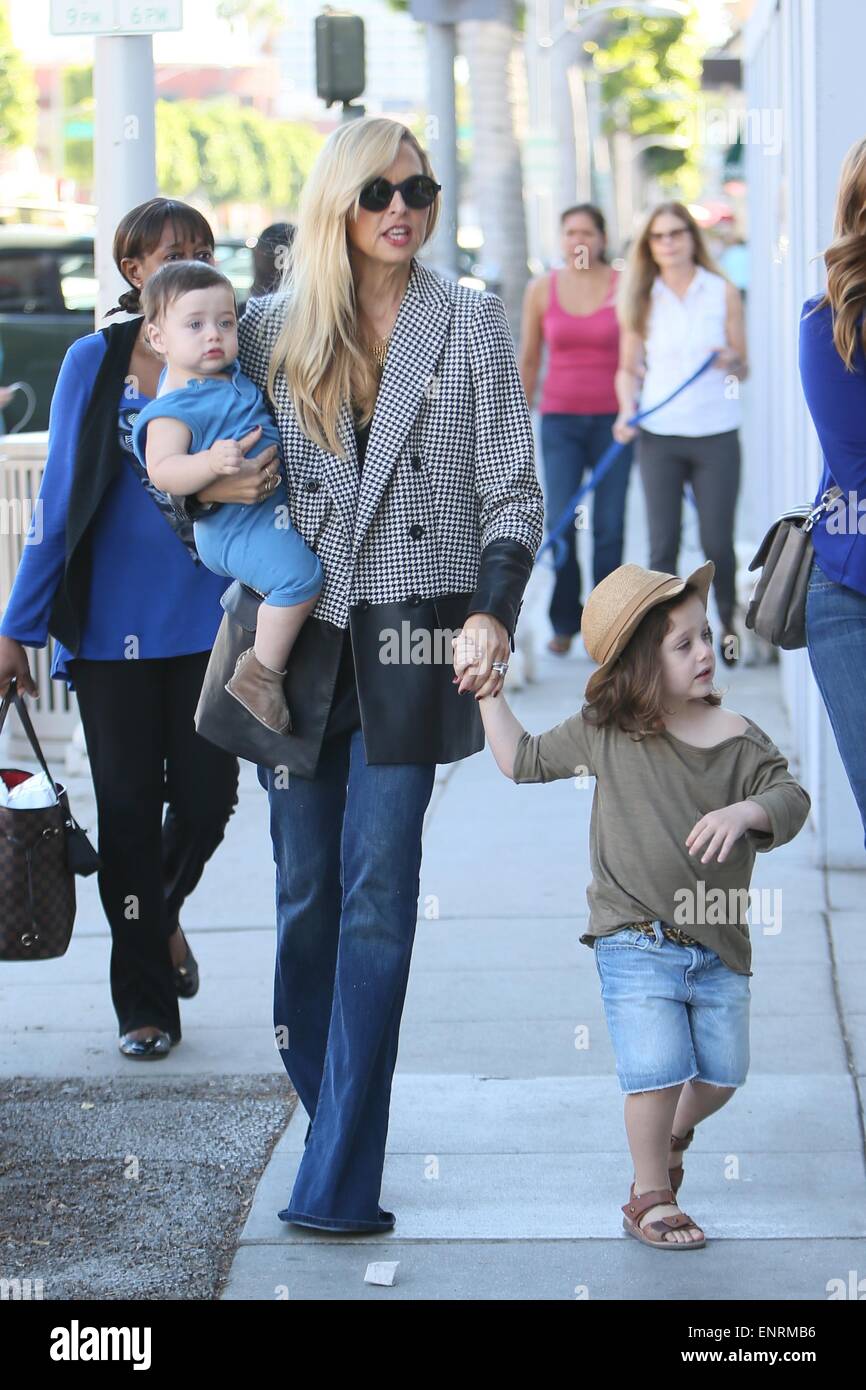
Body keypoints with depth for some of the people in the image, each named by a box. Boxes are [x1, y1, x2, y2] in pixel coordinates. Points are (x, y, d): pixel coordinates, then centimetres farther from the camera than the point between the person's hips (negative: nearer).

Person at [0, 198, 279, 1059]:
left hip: (213, 617, 1)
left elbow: (273, 473, 1)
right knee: (129, 803, 4)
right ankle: (145, 1002, 17)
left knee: (208, 793, 2)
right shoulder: (95, 362, 0)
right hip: (114, 622, -1)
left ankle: (163, 911, 36)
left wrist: (234, 485, -24)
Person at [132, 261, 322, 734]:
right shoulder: (174, 408, -22)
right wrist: (211, 463, -48)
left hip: (271, 508, 10)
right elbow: (162, 470, -34)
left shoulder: (227, 372, 7)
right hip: (234, 526, -10)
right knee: (300, 573, -28)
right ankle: (261, 674, -17)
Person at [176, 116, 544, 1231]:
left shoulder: (470, 325, 5)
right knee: (306, 888, 6)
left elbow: (513, 488, 2)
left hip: (411, 644, -2)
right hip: (297, 638, 2)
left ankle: (337, 1178, -7)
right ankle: (328, 1108, 23)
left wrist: (494, 610, -11)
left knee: (376, 893, -8)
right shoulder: (270, 330, 9)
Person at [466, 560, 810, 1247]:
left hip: (718, 944, 3)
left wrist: (745, 812, -29)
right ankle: (650, 1197, 10)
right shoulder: (604, 732, -2)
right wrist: (487, 690, 4)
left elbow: (790, 798, -10)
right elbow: (523, 759, 9)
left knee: (722, 1073, 9)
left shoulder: (738, 739, -2)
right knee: (659, 1070, -11)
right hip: (636, 940, -3)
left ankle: (671, 1133, 43)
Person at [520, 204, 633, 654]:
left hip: (612, 418, -1)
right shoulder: (541, 290, 5)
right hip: (560, 418, 1)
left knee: (609, 527, -1)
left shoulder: (624, 287, 0)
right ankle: (564, 622, 7)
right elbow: (528, 359, 14)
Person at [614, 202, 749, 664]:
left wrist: (732, 363, -16)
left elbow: (743, 370, 6)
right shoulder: (643, 299, 6)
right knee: (663, 545, -2)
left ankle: (729, 623, 26)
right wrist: (627, 412, -7)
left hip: (716, 435, -1)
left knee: (717, 543, 2)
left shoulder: (722, 293, 3)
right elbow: (629, 369, 11)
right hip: (659, 436, 1)